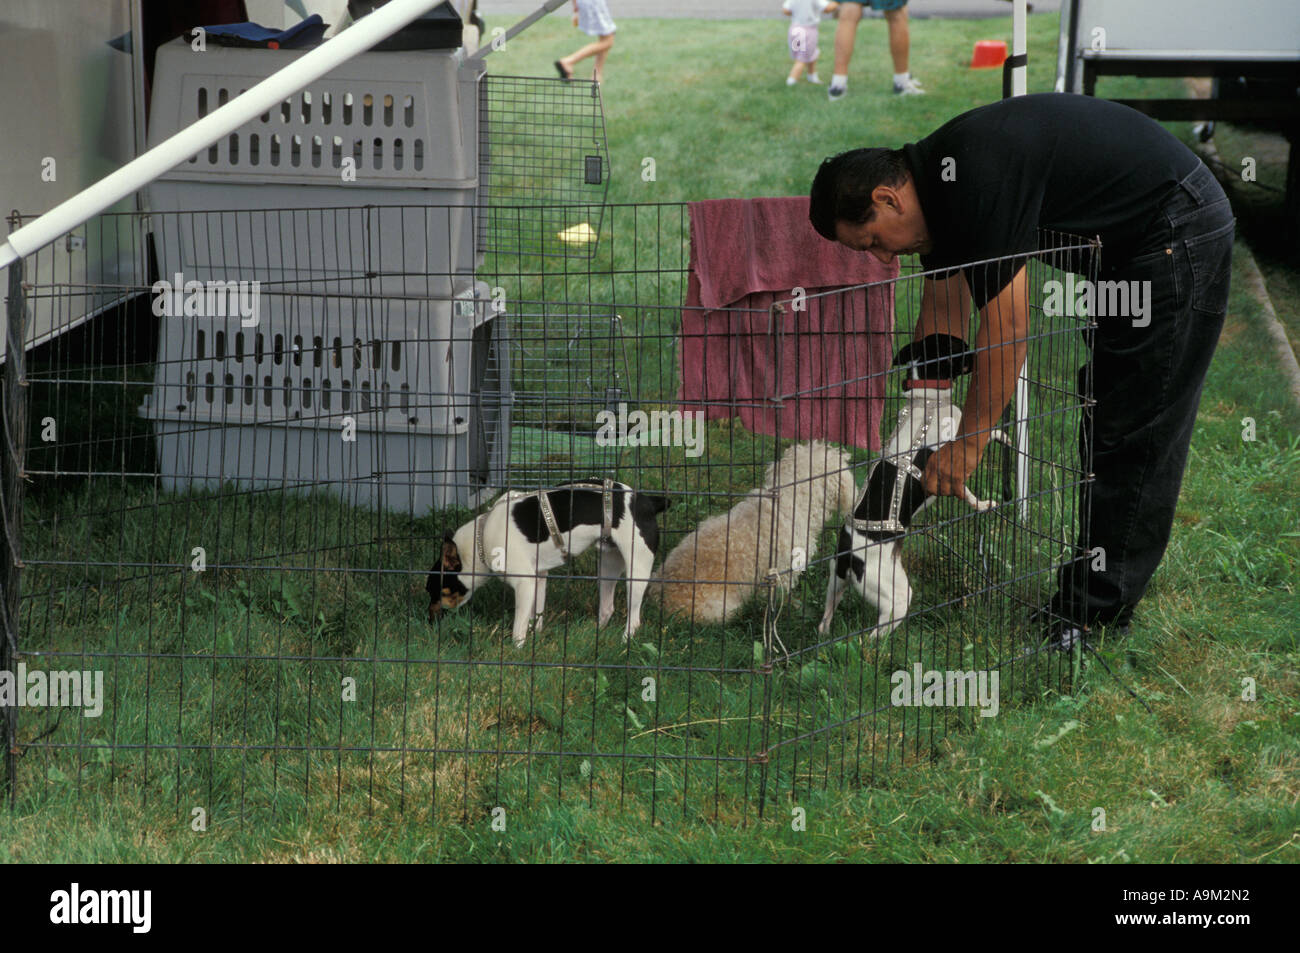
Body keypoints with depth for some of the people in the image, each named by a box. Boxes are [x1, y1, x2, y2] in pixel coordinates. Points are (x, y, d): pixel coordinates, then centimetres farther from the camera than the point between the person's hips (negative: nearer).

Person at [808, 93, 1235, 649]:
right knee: (1106, 421, 12)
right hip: (1134, 244, 10)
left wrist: (969, 442, -15)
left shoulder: (978, 180, -26)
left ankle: (1094, 617, -3)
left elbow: (1007, 326, -23)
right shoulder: (937, 181, 4)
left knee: (1135, 435, -7)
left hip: (1179, 232, -10)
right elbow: (941, 322, 12)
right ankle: (1087, 598, 17)